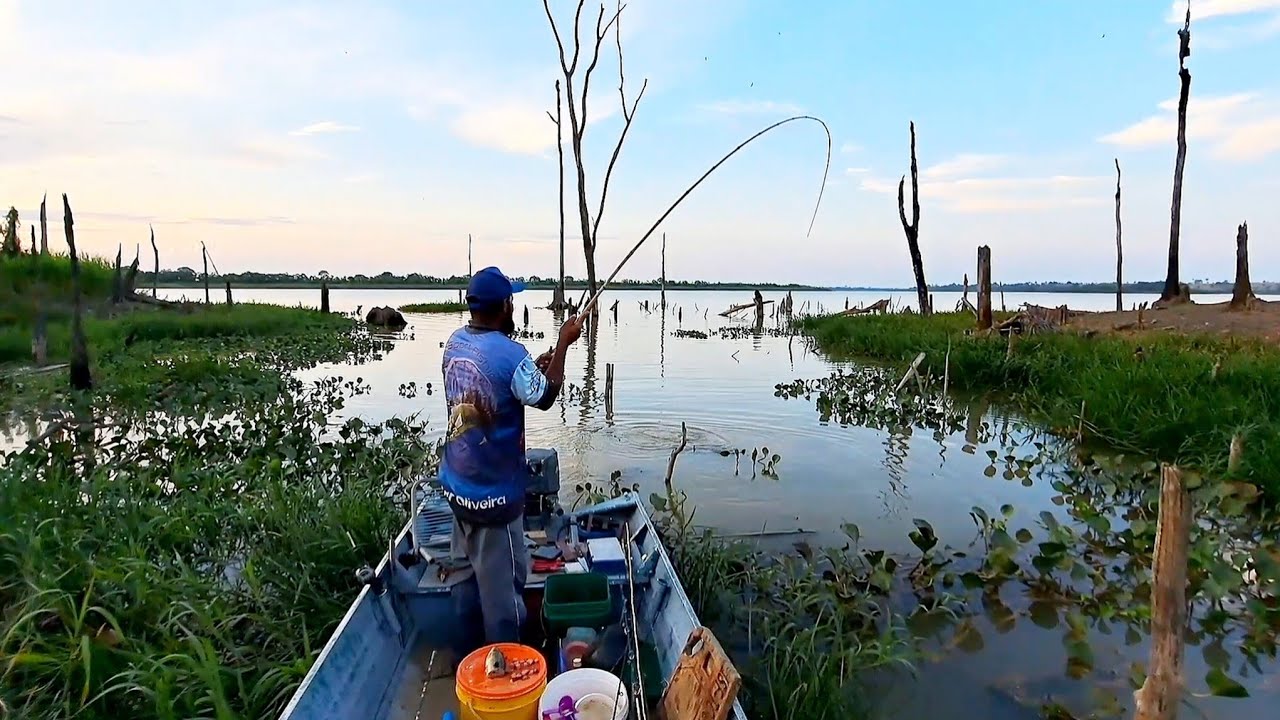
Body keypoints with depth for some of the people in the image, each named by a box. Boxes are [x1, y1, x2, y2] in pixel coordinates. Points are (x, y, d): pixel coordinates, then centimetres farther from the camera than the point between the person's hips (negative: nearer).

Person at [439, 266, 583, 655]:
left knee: (469, 573, 22)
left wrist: (534, 367, 12)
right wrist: (563, 344, -1)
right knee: (503, 584, 8)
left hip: (458, 485, 8)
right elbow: (545, 398, -7)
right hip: (494, 493, -8)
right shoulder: (510, 353, -23)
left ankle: (467, 657, 38)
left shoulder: (455, 342, 1)